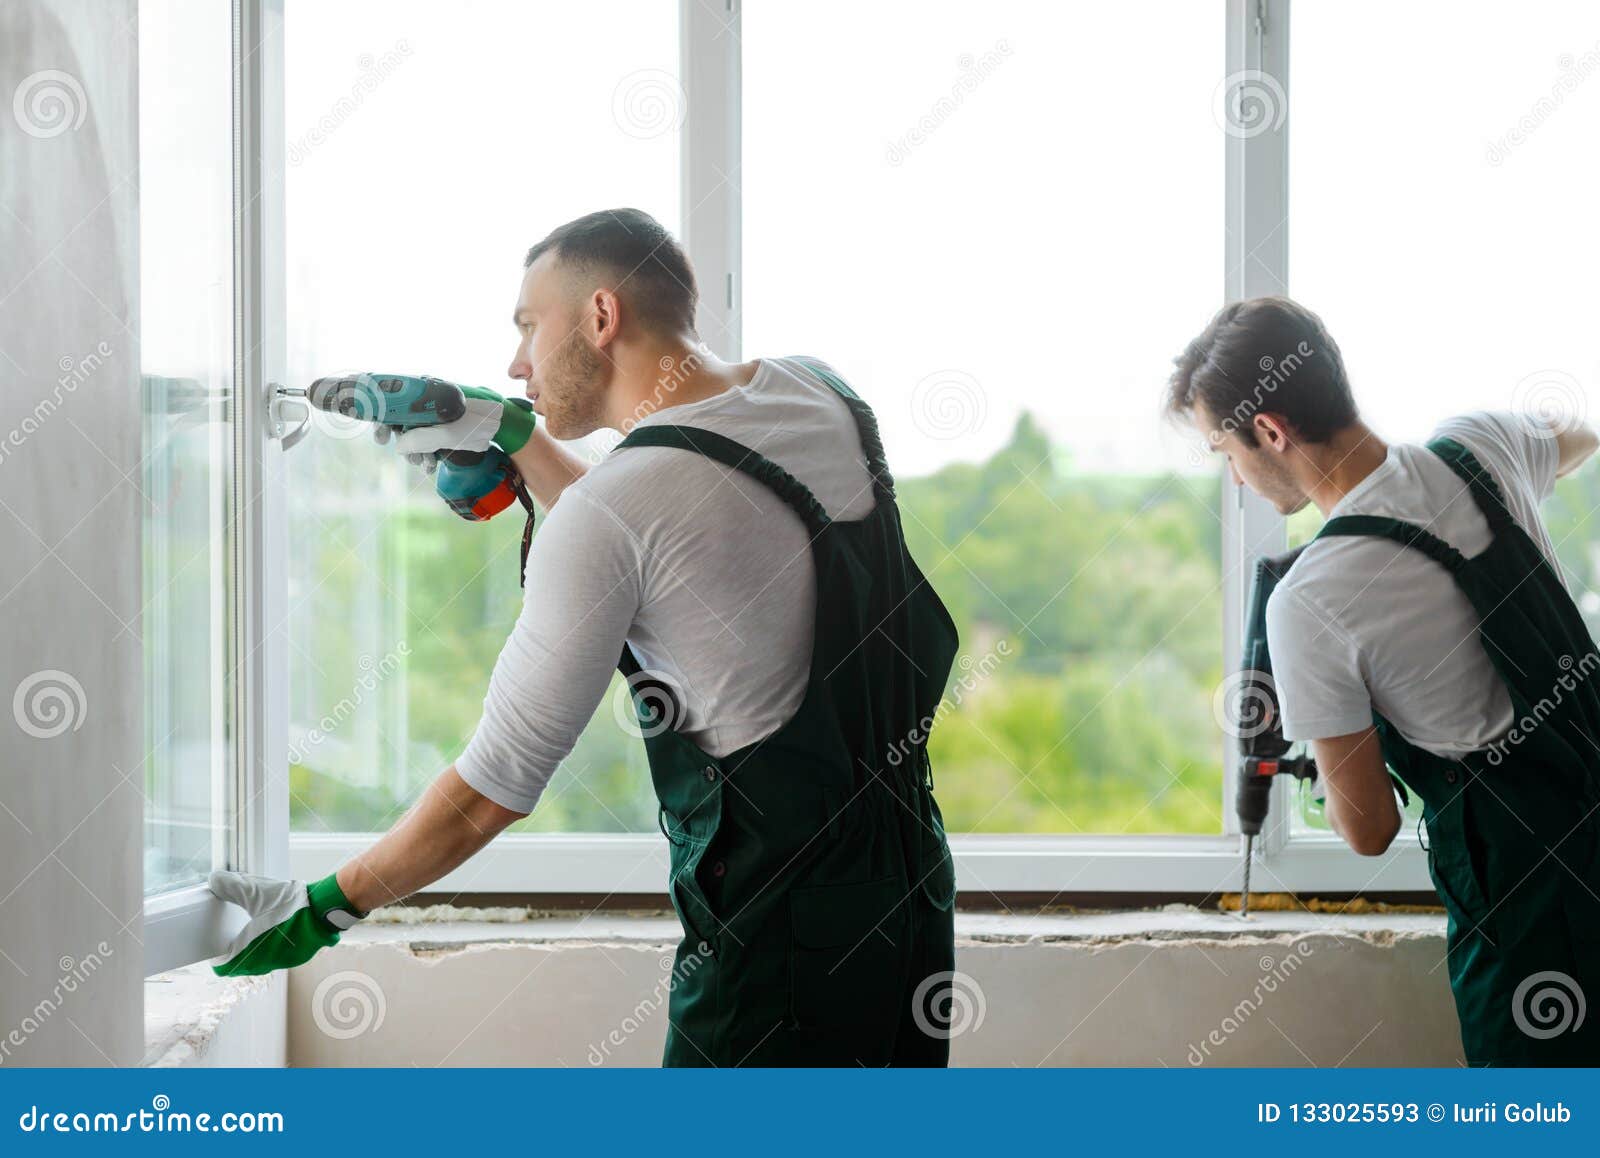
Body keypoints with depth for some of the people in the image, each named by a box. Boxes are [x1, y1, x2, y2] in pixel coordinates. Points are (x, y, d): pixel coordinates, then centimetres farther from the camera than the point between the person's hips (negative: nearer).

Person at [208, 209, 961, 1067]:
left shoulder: (613, 509, -17)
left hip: (779, 922, -8)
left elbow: (494, 787, -12)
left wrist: (321, 908, 0)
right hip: (908, 882, 8)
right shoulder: (818, 395, 5)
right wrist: (513, 434, 23)